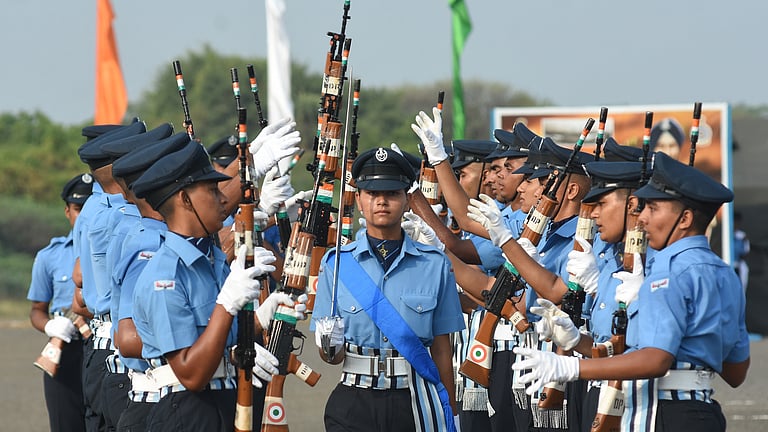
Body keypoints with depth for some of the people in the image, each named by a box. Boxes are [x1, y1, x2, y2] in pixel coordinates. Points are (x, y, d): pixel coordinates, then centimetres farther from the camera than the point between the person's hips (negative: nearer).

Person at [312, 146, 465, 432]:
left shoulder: (435, 265, 4)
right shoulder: (336, 263, 5)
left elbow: (442, 349, 5)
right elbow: (331, 355, 5)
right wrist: (331, 347, -18)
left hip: (416, 406, 0)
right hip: (355, 405, 0)